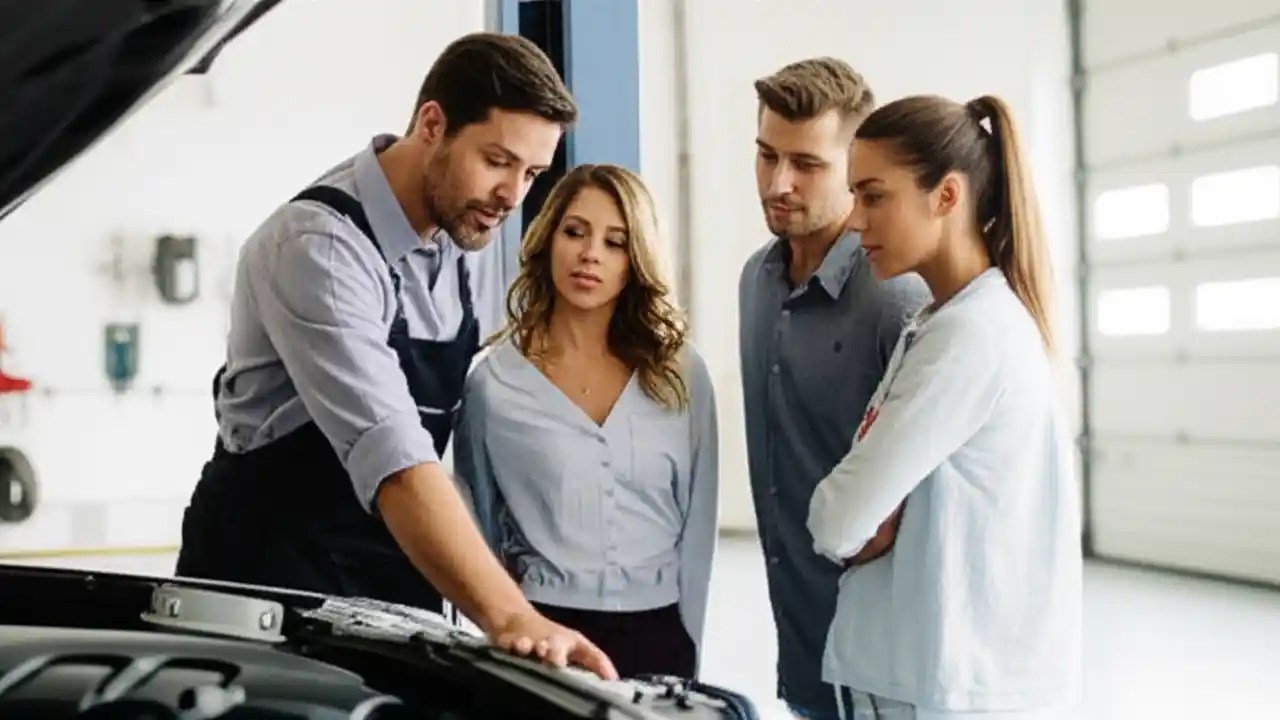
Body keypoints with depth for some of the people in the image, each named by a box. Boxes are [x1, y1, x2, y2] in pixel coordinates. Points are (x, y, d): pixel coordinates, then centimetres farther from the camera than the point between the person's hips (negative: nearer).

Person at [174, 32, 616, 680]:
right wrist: (508, 616, -47)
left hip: (395, 567, 7)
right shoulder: (319, 246, -25)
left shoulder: (451, 226, 0)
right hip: (275, 568, -7)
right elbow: (392, 457, -37)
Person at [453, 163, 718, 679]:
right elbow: (479, 530, 5)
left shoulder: (681, 375, 1)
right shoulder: (493, 381, -4)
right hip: (542, 629, -2)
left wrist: (687, 642, 4)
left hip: (657, 633, 2)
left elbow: (698, 518, 5)